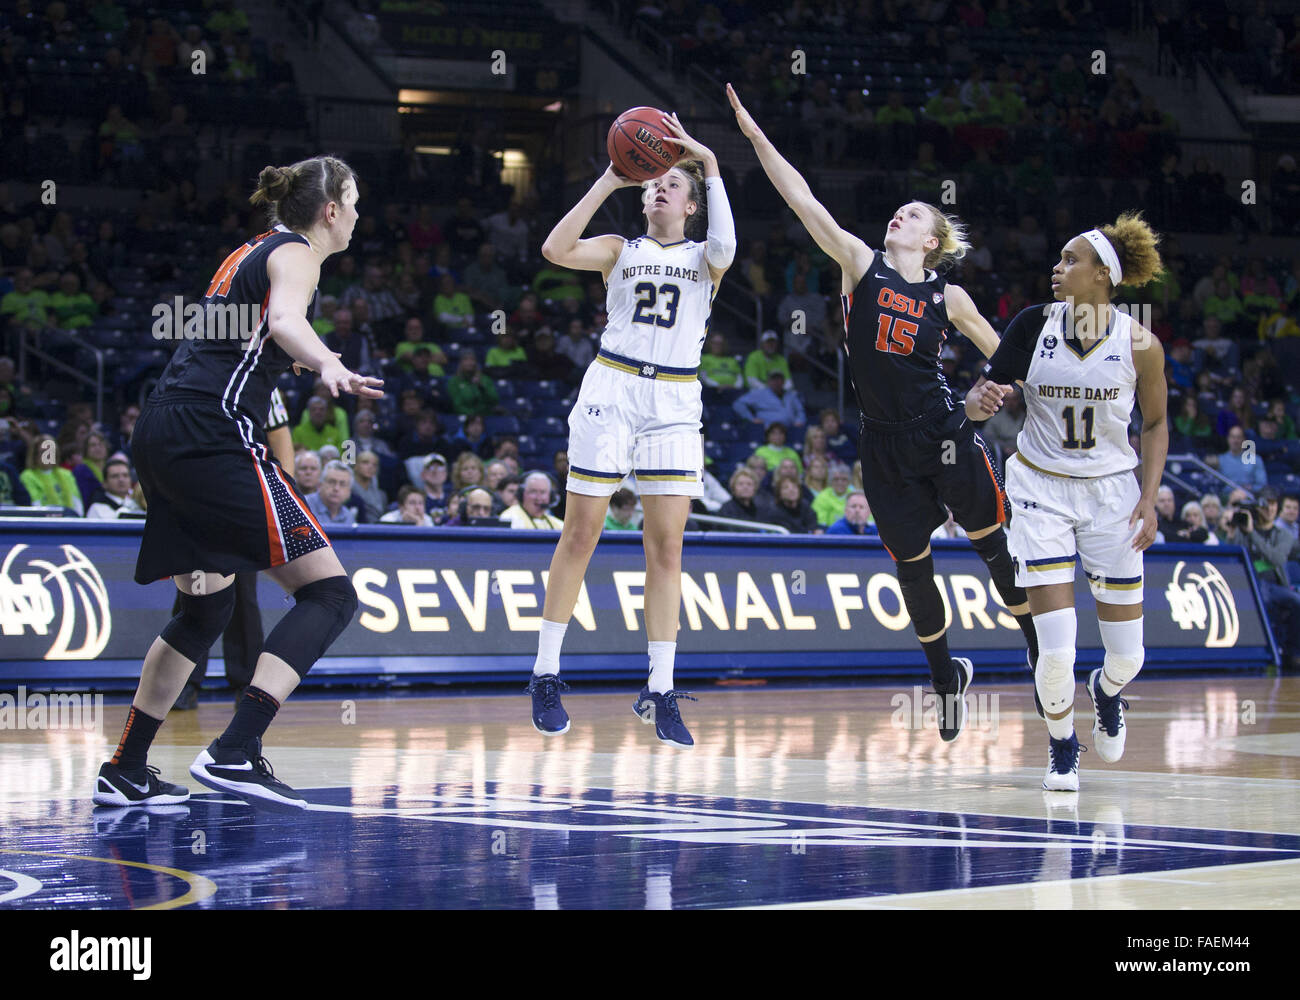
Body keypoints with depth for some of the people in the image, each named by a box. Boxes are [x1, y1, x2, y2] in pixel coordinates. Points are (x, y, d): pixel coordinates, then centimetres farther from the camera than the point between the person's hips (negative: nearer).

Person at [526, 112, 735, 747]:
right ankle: (545, 676, 8)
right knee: (579, 536, 0)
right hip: (610, 391, -1)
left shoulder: (702, 258, 10)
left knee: (666, 547, -3)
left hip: (674, 405, 1)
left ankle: (659, 692, 0)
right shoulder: (620, 250, 10)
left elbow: (724, 248, -15)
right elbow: (555, 249, -9)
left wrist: (710, 167, -15)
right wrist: (608, 182, -9)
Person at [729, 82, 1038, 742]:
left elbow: (1004, 356, 13)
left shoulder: (947, 296, 2)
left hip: (943, 434, -1)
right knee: (911, 565, 7)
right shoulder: (860, 264, 2)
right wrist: (754, 134, -11)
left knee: (992, 543, 3)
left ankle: (1040, 647, 21)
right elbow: (801, 199, -5)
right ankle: (946, 676, 25)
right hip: (884, 443, 1)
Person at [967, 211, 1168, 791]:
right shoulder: (1034, 325, -9)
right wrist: (982, 400, -29)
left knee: (1127, 658, 4)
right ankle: (1061, 747, 17)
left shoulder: (1139, 344, -10)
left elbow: (1155, 423, 4)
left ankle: (1106, 693, 42)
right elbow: (978, 399, -5)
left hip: (1111, 491, 1)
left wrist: (1150, 498, -6)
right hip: (1042, 488, 0)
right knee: (1056, 651, -12)